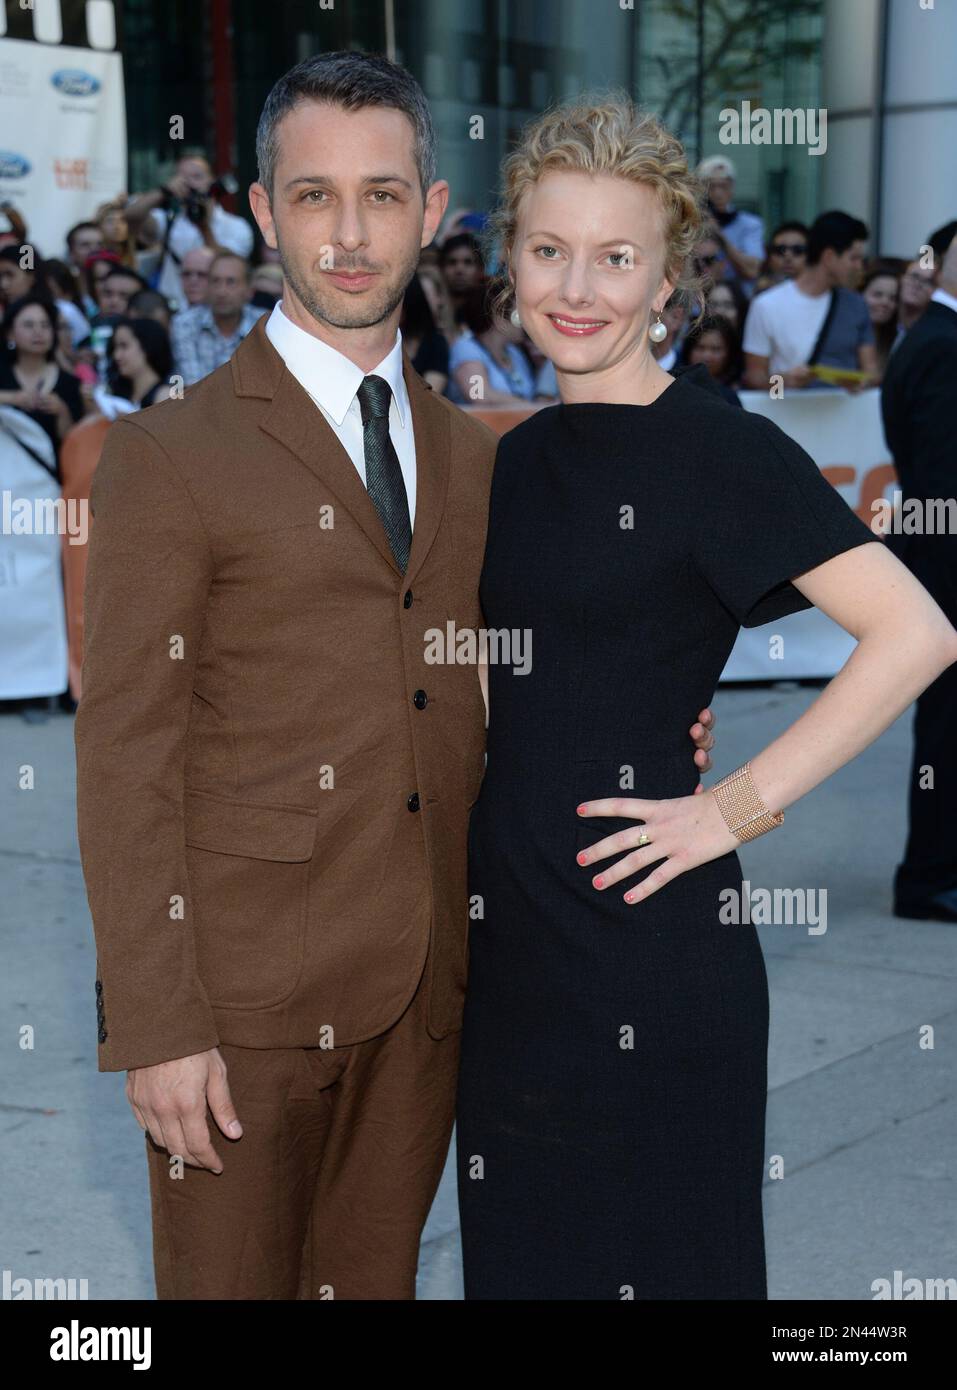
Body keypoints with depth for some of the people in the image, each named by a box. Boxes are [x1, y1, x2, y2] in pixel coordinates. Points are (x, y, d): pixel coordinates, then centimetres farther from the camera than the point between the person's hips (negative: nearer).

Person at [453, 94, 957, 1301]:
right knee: (517, 1247, 18)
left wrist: (739, 806, -17)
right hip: (509, 929, 7)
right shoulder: (518, 458, 10)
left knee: (652, 1256, 8)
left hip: (646, 938, -7)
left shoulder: (717, 449, -12)